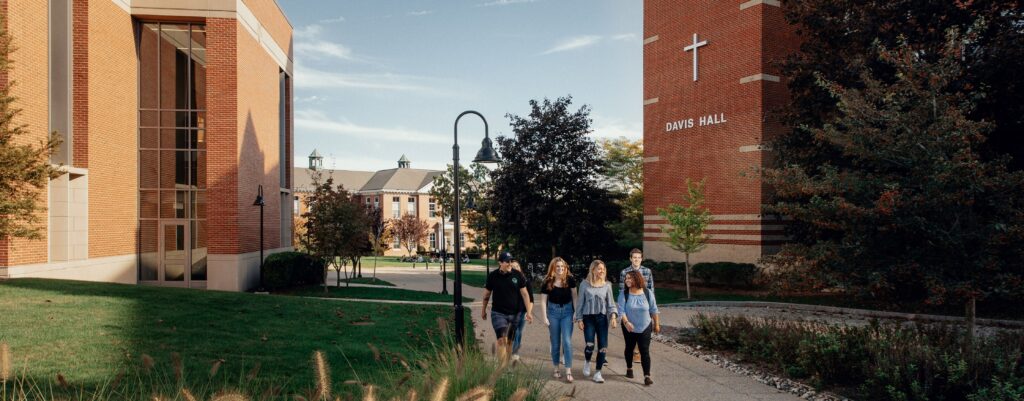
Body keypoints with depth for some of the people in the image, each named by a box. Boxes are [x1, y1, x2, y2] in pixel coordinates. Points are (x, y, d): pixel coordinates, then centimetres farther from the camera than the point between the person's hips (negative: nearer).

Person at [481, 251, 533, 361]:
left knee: (510, 341, 8)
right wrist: (483, 310, 17)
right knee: (502, 340, -14)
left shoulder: (518, 275, -2)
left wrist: (529, 312, -2)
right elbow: (487, 294, 9)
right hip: (498, 313, -2)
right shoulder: (493, 276, -3)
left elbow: (525, 294, 1)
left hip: (514, 314, 2)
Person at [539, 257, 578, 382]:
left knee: (567, 341, -7)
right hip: (553, 311, 1)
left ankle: (568, 371, -4)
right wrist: (545, 318, -8)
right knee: (555, 343, 9)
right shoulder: (547, 282, -9)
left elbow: (574, 296, 0)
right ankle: (556, 369, 22)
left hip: (567, 311, 0)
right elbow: (543, 301, -5)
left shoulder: (570, 280, -9)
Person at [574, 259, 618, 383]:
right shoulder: (584, 284, -1)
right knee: (590, 345, -13)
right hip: (588, 318, -2)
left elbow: (611, 303, 8)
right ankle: (587, 361, 21)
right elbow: (580, 303, 4)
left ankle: (598, 372, 13)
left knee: (603, 346, -2)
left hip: (602, 318, 2)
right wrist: (579, 319, 0)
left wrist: (613, 316, -8)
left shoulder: (607, 285, 4)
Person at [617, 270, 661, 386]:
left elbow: (654, 310, 3)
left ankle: (647, 376, -7)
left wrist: (656, 324, 8)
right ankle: (629, 369, 39)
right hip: (629, 328, 1)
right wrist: (626, 322, -32)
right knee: (629, 348, 17)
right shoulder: (623, 294, -10)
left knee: (645, 351, -6)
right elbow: (621, 310, -17)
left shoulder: (648, 293, -7)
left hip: (645, 328, -1)